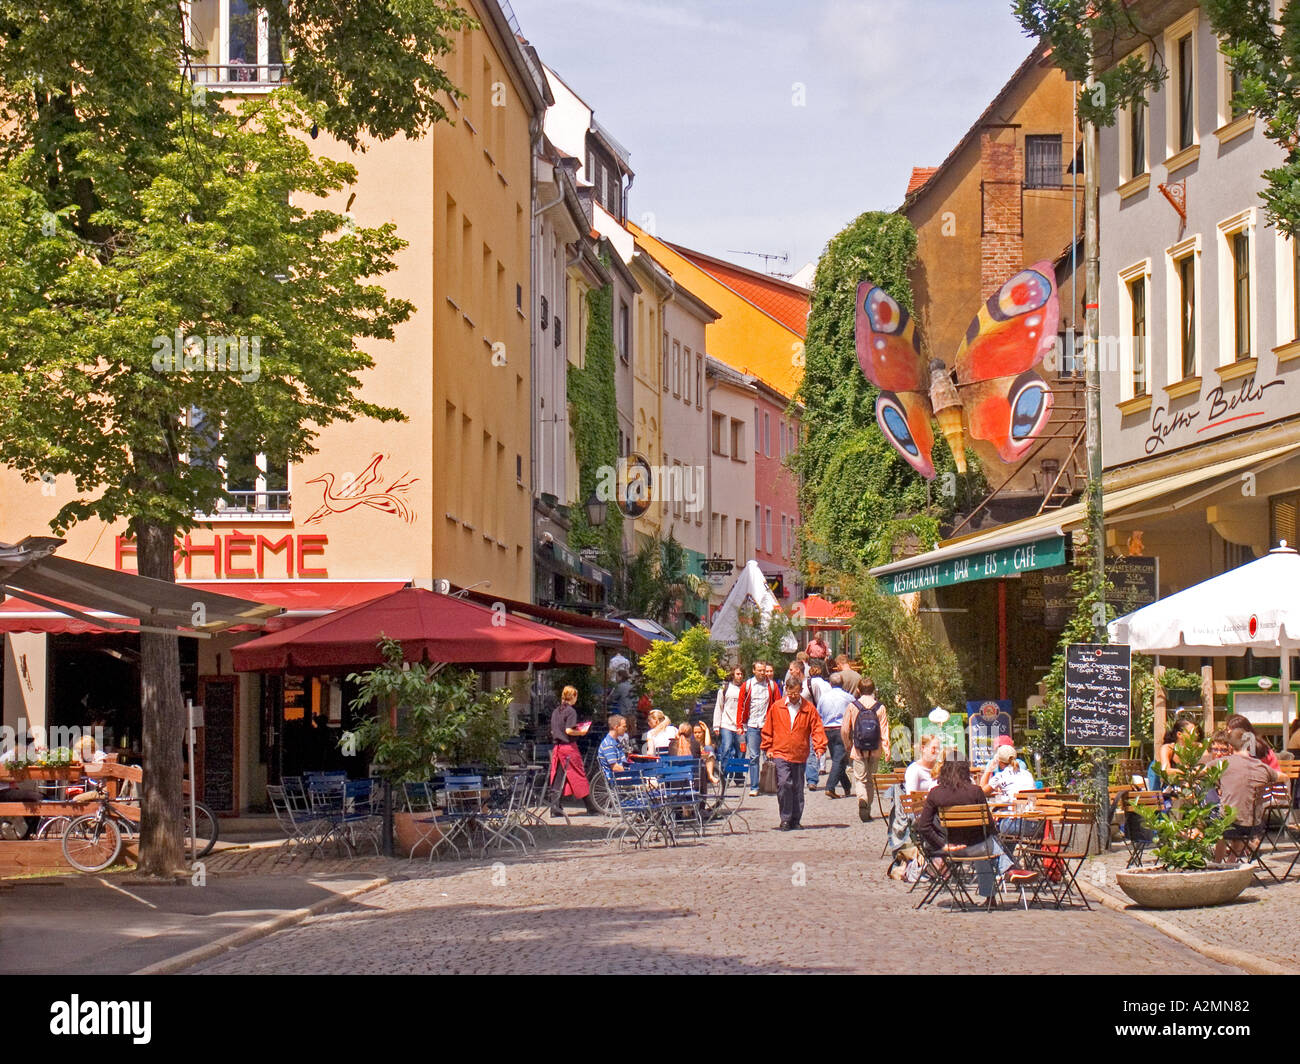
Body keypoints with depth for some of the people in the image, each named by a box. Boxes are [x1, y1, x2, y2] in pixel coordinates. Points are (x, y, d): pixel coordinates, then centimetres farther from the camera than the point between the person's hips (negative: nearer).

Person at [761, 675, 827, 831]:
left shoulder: (808, 708, 3)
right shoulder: (776, 707, 4)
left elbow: (817, 729, 2)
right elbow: (767, 730, 11)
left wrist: (819, 747, -10)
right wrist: (767, 748, 7)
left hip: (800, 755, 1)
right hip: (780, 753, -1)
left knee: (797, 788, 7)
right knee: (784, 784, -15)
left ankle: (795, 820, 18)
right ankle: (785, 819, -7)